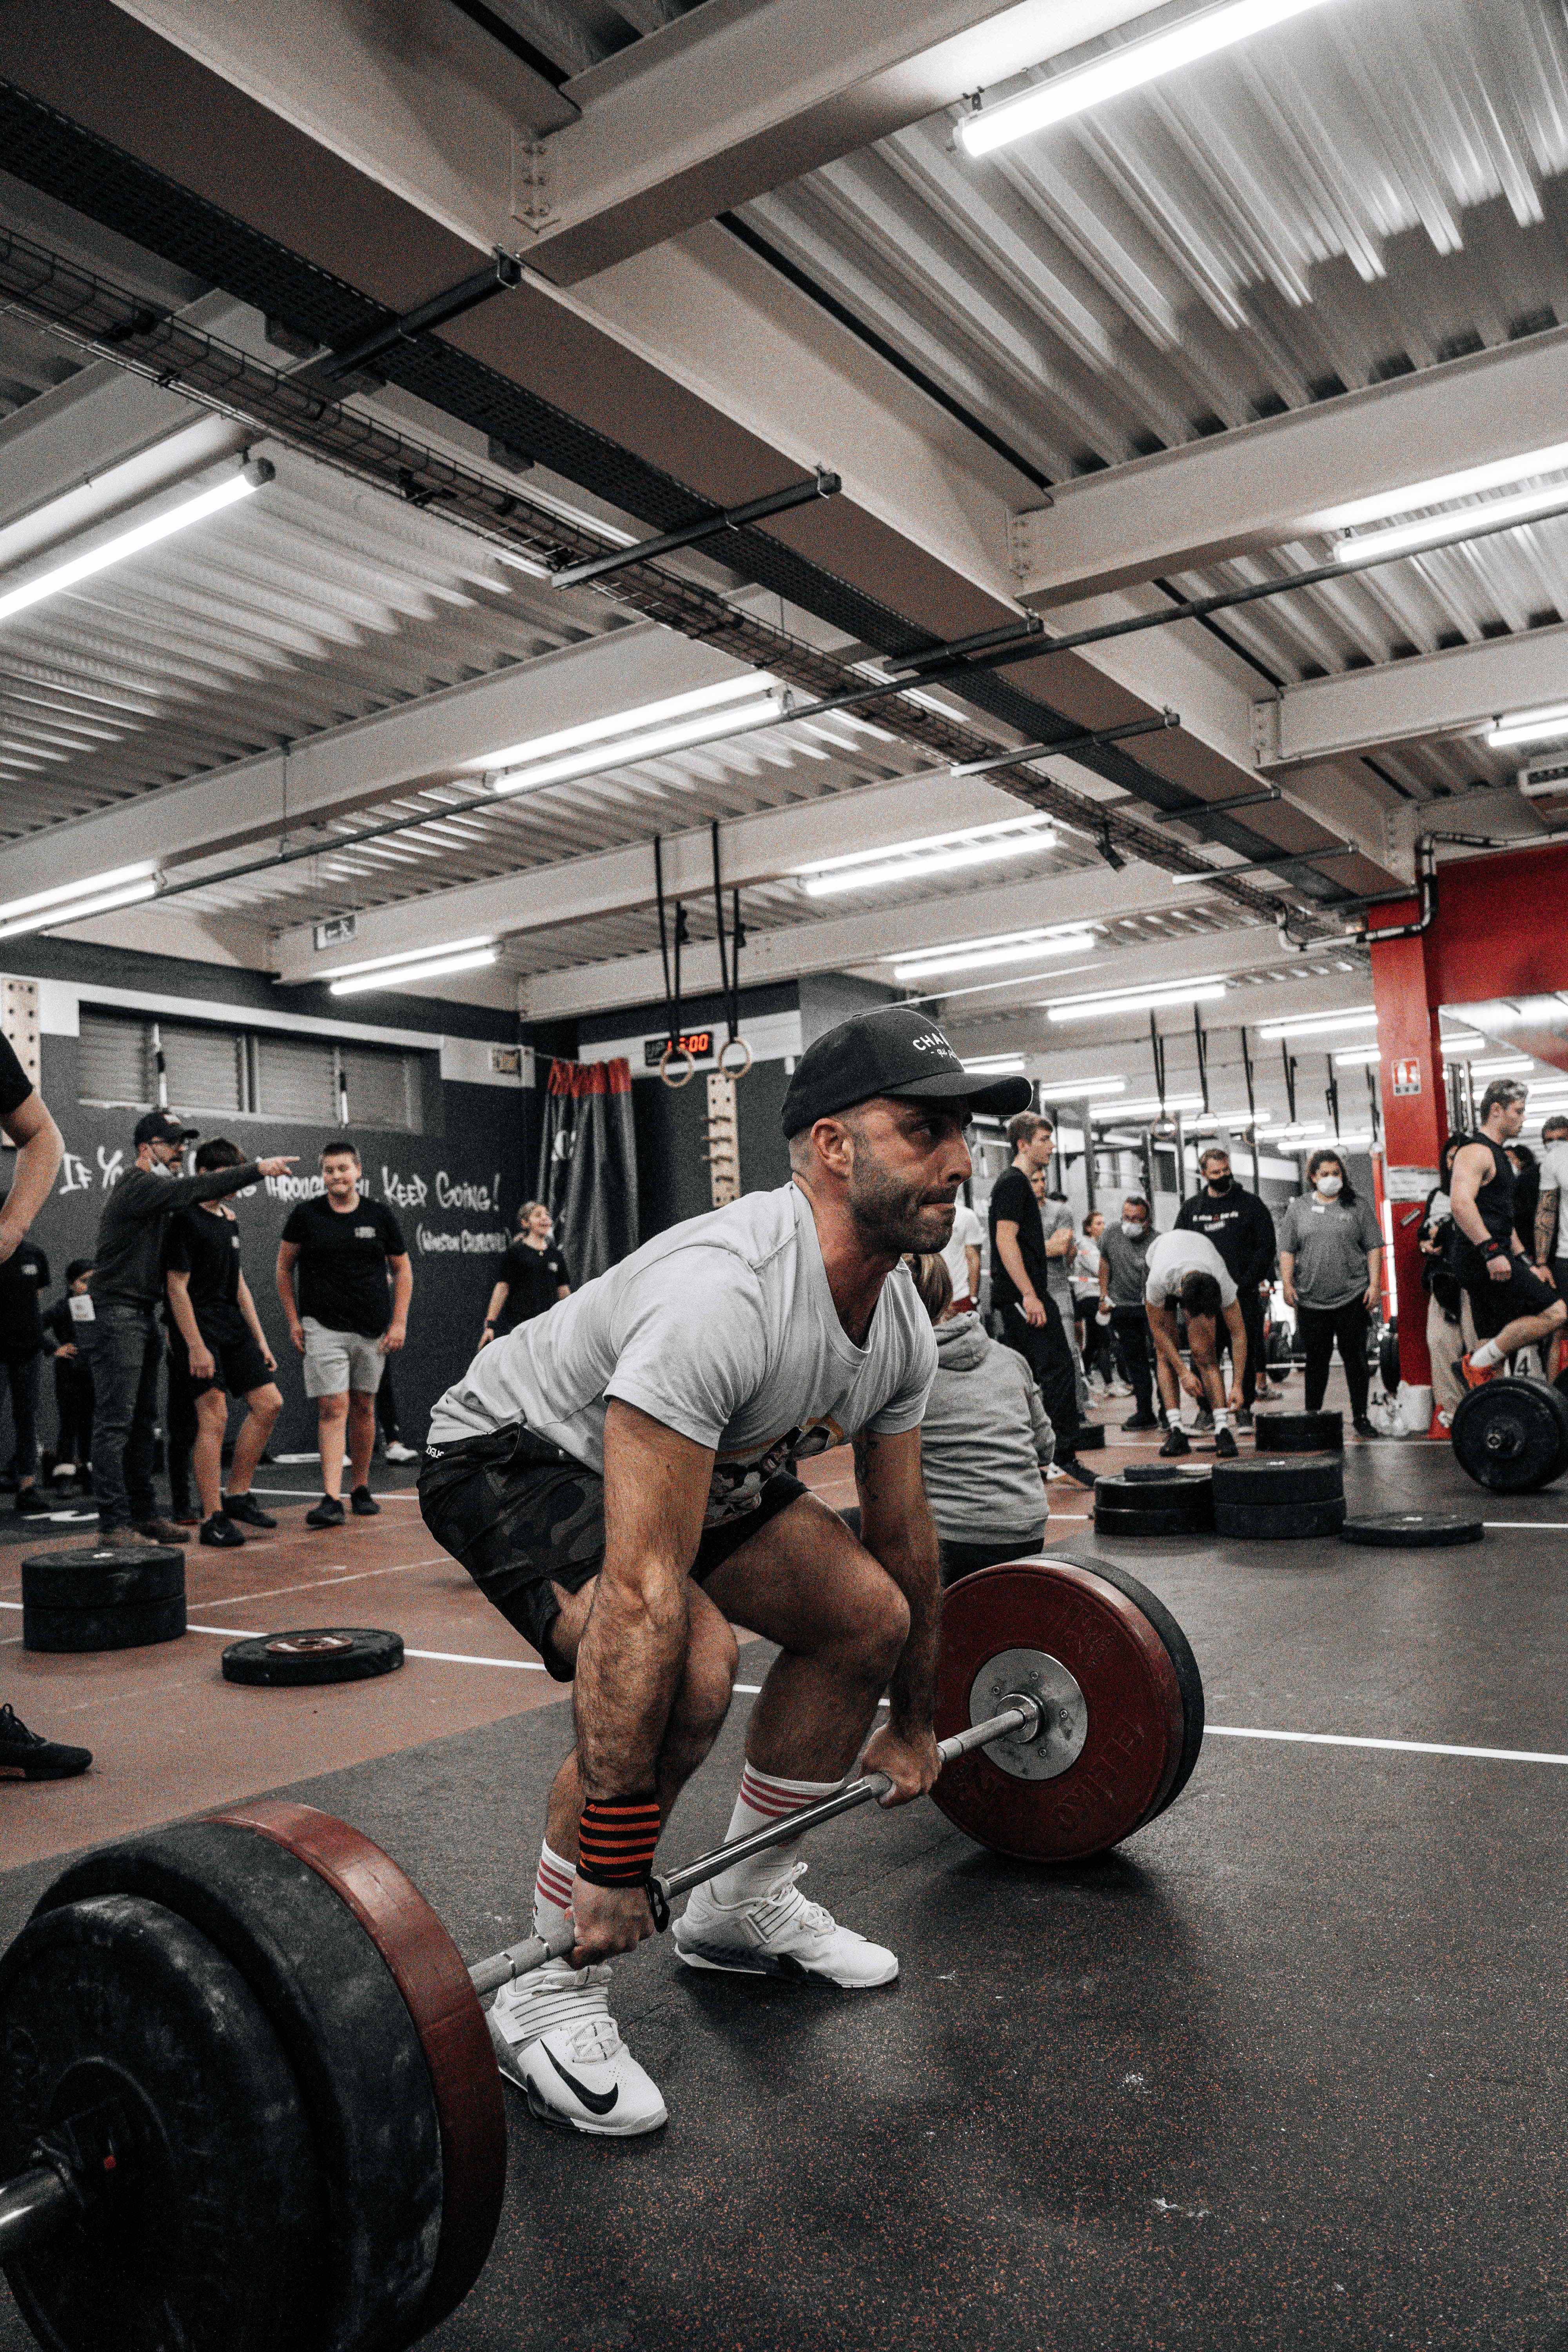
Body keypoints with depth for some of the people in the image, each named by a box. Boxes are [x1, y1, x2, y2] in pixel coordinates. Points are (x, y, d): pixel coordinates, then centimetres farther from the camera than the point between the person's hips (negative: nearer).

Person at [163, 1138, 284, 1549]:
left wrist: (260, 1341, 17)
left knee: (269, 1404, 4)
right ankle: (212, 1519, -6)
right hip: (200, 1328, -9)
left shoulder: (229, 1220, 15)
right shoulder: (187, 1220, -10)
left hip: (233, 1327, 9)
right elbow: (177, 1288, -14)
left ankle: (237, 1495, 15)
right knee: (215, 1416, -11)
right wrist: (195, 1347, -20)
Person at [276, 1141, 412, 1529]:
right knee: (333, 1407, -11)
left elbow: (403, 1271, 9)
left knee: (363, 1407, 10)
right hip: (323, 1327, -2)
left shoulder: (380, 1216, 4)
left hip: (372, 1329, 2)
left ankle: (360, 1488, 24)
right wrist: (294, 1320, 3)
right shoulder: (306, 1215, 0)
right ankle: (331, 1499, -13)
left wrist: (399, 1323, 2)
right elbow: (284, 1268, 9)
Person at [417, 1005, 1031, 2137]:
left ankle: (744, 1905, 20)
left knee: (867, 1615, 1)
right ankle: (551, 1992, -7)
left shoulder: (901, 1322, -11)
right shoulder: (722, 1297, -40)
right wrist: (611, 1868, -35)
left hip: (695, 1464, 9)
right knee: (684, 1668, -31)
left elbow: (902, 1530, 5)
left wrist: (912, 1724, 14)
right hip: (514, 1453, -8)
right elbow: (641, 1590, -41)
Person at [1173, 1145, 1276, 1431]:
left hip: (1245, 1294, -2)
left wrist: (1244, 1283, -10)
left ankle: (1244, 1408, 11)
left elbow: (1266, 1247, 0)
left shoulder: (1251, 1204, 4)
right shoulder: (1190, 1209, 11)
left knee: (1246, 1352, 2)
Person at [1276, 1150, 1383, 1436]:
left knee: (1355, 1358, 2)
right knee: (1316, 1360, 6)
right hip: (1311, 1300, 1)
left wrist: (1374, 1285, -4)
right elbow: (1287, 1252, 8)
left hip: (1353, 1297, -1)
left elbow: (1374, 1249, 5)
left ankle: (1360, 1417, 11)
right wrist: (1288, 1285, -3)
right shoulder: (1297, 1209, 9)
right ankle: (1312, 1416, 15)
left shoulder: (1358, 1208, 6)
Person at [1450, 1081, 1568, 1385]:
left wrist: (1526, 1263, 25)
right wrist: (1492, 1251, -32)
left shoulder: (1497, 1155, 23)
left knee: (1497, 1344, 9)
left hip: (1492, 1260, 11)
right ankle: (1476, 1364, -12)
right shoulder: (1476, 1153, -10)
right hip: (1483, 1258, -11)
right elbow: (1461, 1204, -26)